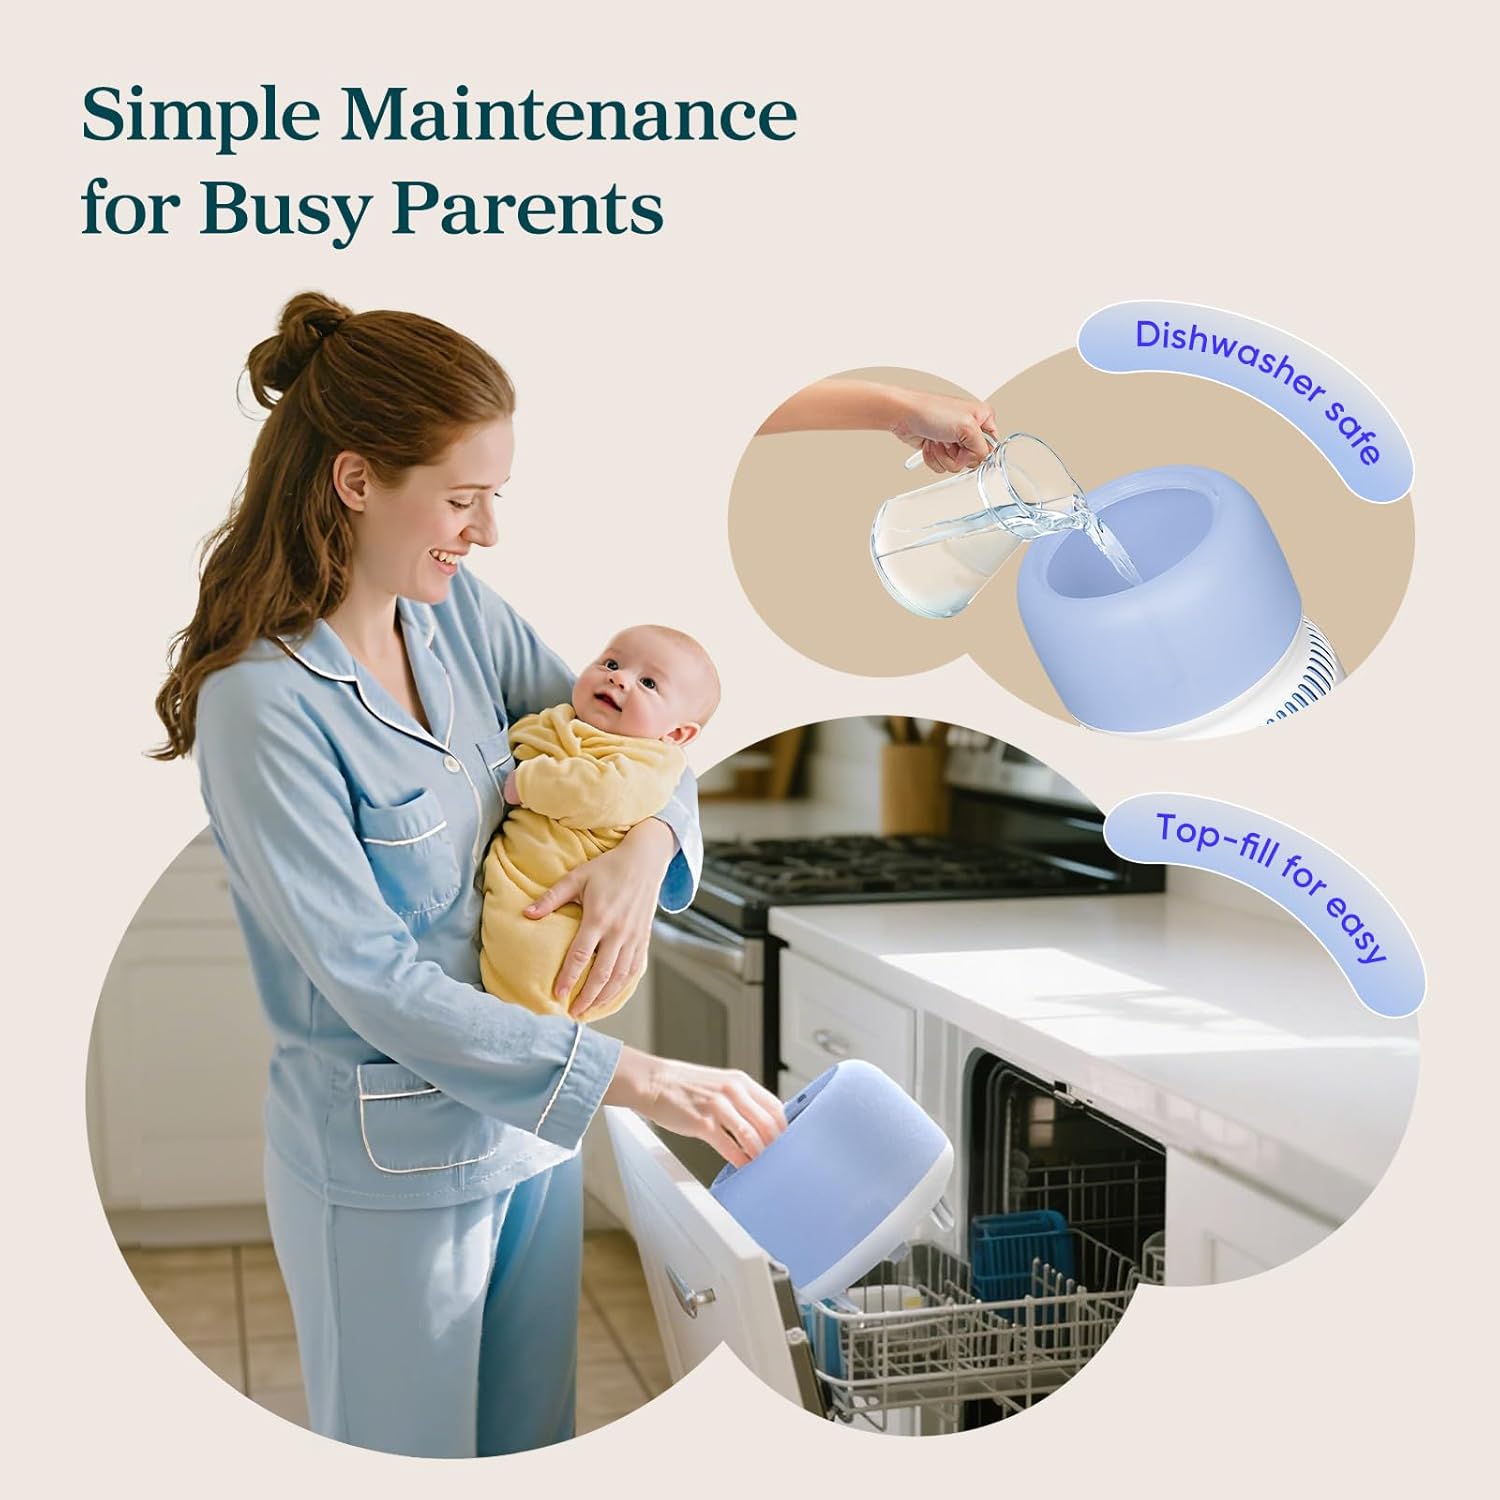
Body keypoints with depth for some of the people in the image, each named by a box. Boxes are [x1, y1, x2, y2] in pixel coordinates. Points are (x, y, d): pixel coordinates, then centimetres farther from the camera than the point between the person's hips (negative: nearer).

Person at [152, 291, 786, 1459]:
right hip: (390, 1163, -6)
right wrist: (633, 1079, -29)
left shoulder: (459, 611, -3)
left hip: (530, 1108, 7)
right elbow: (376, 984, -26)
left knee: (535, 1445, 21)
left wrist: (648, 844, -17)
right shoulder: (262, 704, -23)